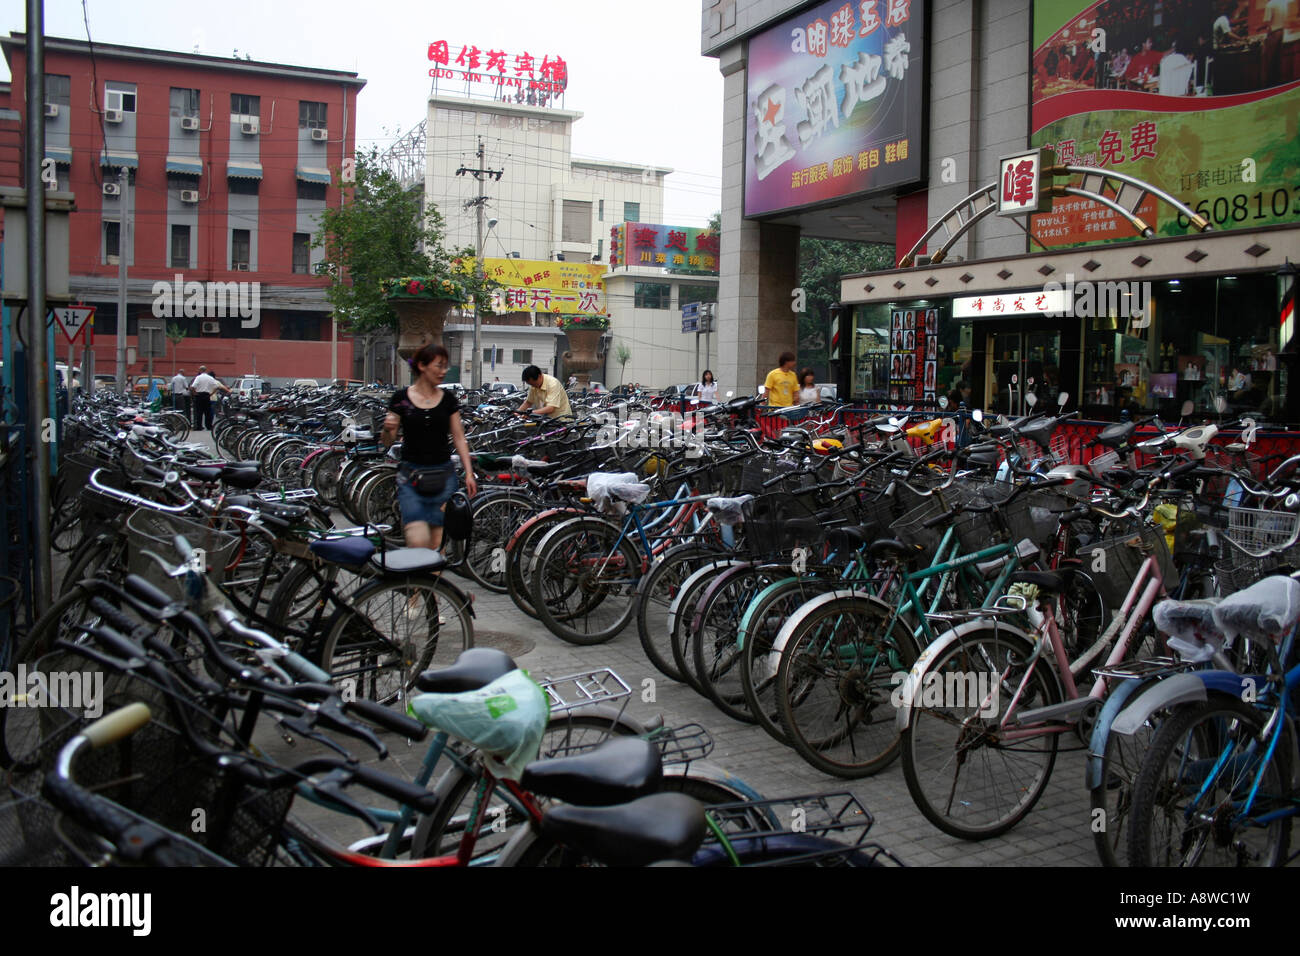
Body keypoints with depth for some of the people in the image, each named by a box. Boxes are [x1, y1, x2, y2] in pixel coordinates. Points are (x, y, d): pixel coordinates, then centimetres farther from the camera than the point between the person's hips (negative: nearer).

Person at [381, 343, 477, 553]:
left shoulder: (448, 398, 5)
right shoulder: (401, 398, -1)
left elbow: (459, 438, 9)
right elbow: (387, 442, 2)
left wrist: (469, 473, 1)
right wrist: (387, 428, -20)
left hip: (443, 476, 2)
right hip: (412, 476, -2)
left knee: (436, 543, 2)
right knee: (418, 541, -16)